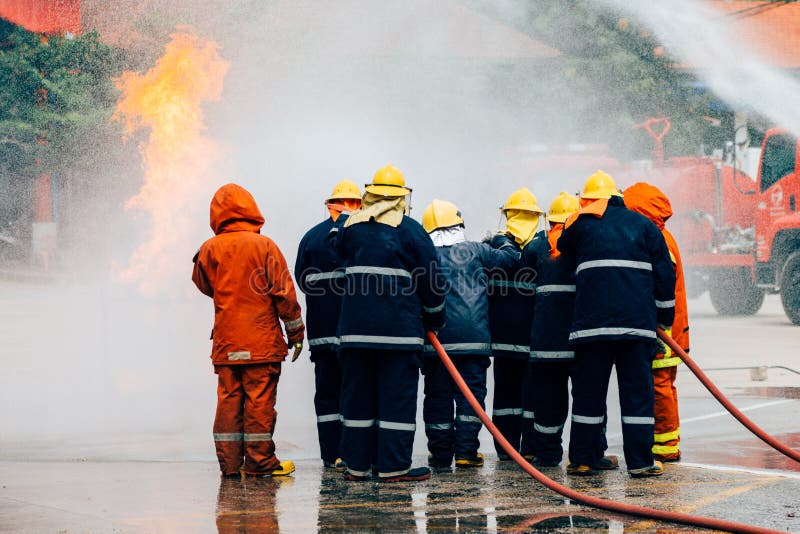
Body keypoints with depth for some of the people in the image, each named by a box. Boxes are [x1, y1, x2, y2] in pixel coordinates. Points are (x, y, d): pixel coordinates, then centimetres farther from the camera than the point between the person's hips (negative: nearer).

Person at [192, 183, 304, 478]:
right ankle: (260, 461, 2)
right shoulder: (264, 245, -6)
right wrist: (295, 331, 3)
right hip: (262, 340, -3)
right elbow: (283, 291, -4)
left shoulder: (210, 249, 0)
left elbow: (203, 285, 17)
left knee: (228, 398, 7)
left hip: (225, 341, 3)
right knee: (260, 399, 0)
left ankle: (229, 461, 8)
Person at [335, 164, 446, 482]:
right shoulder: (410, 230, -3)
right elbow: (430, 280, 0)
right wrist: (435, 319, 13)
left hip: (355, 326, 4)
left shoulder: (350, 228, 8)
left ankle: (356, 464, 12)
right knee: (397, 396, 0)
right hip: (399, 327, -4)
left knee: (357, 394, 9)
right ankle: (393, 466, -1)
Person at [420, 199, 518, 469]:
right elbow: (509, 258, 14)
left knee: (437, 396, 7)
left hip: (436, 339, 1)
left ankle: (440, 453, 9)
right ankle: (466, 451, -2)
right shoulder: (475, 251, 4)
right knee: (471, 393, 4)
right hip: (473, 336, 0)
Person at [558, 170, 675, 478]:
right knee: (638, 392, 3)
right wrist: (664, 318, 18)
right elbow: (664, 274, 11)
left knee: (588, 392, 6)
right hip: (639, 323, 1)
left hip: (592, 322, -1)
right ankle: (640, 461, 0)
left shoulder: (580, 226, 8)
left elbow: (566, 264, 16)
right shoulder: (643, 225, 13)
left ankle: (582, 460, 8)